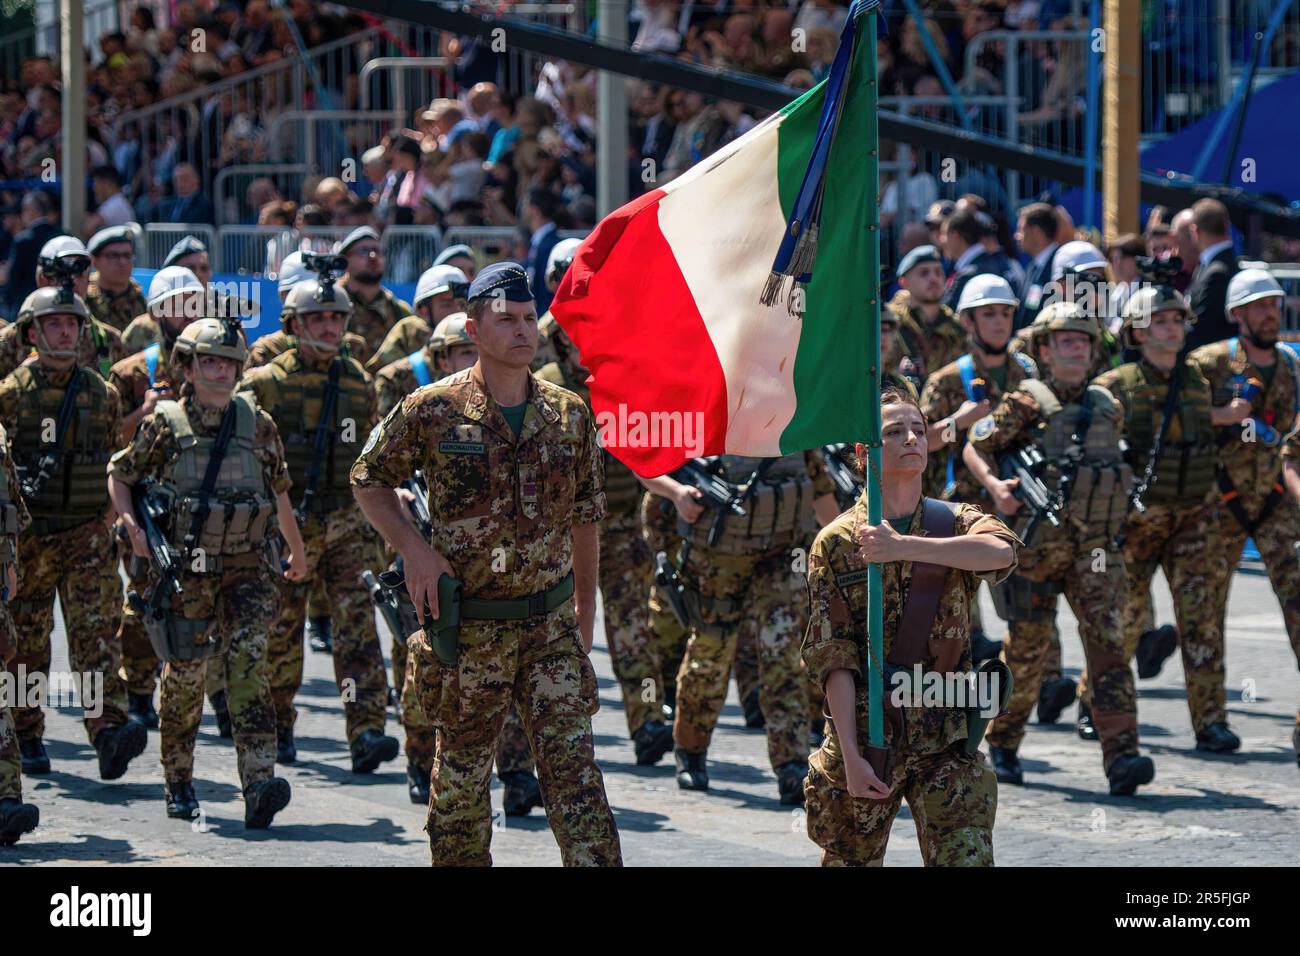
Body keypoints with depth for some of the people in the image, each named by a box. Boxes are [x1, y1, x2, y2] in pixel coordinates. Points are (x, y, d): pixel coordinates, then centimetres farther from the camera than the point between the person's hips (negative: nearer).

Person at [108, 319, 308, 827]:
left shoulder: (257, 425, 5)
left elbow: (279, 493, 18)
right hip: (185, 570, -1)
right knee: (184, 675, 5)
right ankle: (177, 783, 25)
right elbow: (119, 474, 11)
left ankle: (259, 784, -25)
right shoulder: (165, 424, -1)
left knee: (247, 662, -15)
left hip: (247, 567, 1)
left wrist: (298, 553, 29)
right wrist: (132, 525, -7)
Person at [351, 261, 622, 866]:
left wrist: (584, 610, 17)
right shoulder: (433, 410, -5)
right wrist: (414, 549, -7)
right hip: (467, 628, -1)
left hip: (551, 623, 1)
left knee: (574, 767, -8)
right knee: (461, 773, 10)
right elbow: (369, 480, 7)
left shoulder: (569, 415, 4)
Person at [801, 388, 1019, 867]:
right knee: (849, 861, 9)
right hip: (864, 736, -1)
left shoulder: (954, 522, 5)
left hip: (946, 738, 1)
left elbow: (1002, 552, -21)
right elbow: (833, 659, -6)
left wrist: (905, 546, -28)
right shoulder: (836, 542, 0)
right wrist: (850, 754, -14)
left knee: (967, 859, -10)